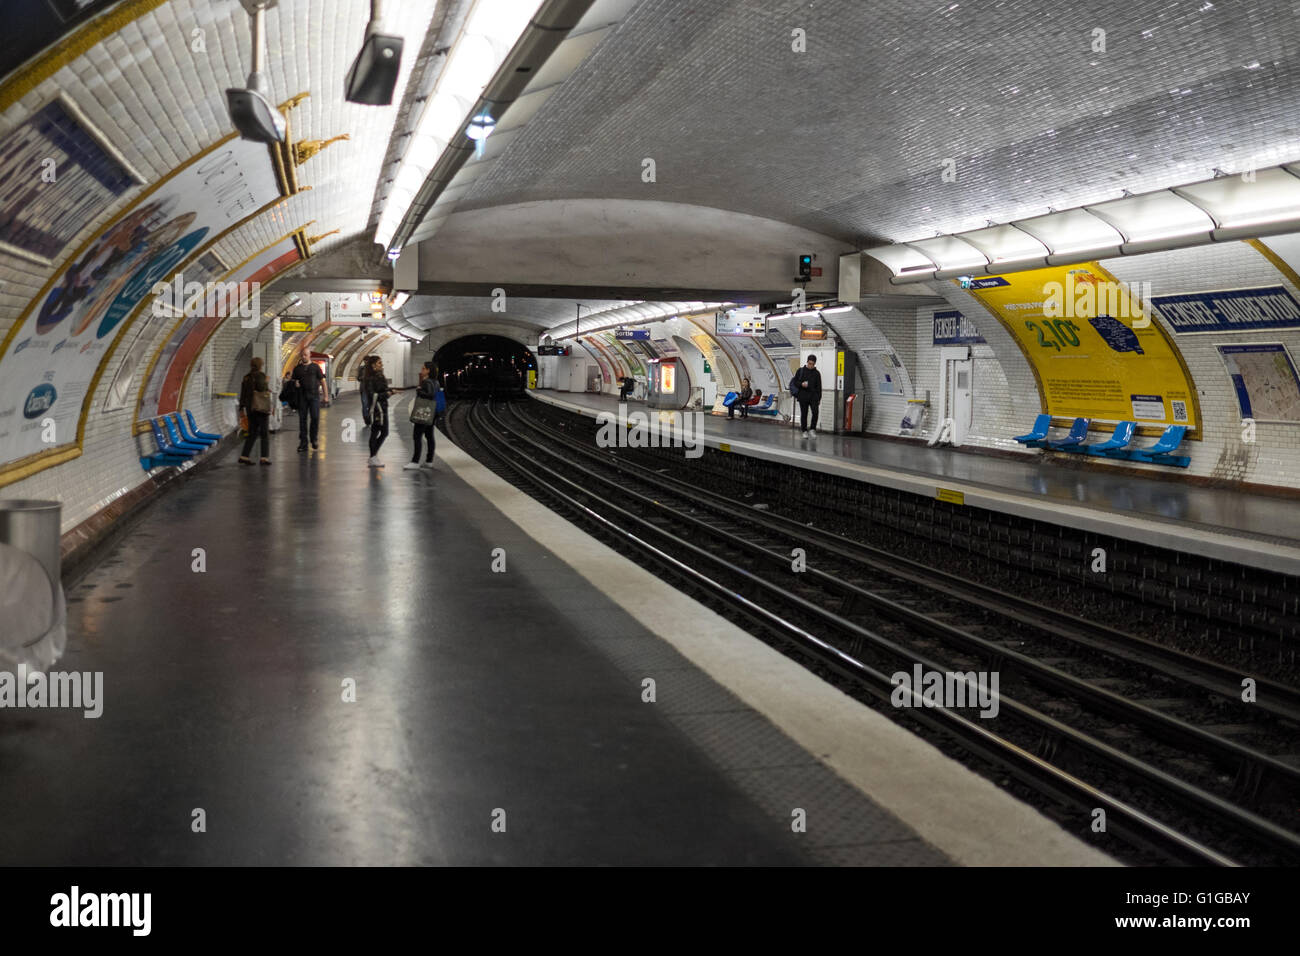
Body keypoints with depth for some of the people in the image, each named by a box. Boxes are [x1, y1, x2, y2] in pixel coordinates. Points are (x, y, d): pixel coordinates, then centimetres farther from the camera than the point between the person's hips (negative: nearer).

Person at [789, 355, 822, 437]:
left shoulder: (817, 373, 8)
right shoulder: (801, 371, 3)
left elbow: (819, 387, 10)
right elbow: (795, 382, 5)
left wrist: (819, 399, 7)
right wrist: (801, 384, -16)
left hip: (813, 396, 1)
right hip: (803, 396, 0)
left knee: (815, 412, -14)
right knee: (804, 414, 4)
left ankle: (812, 429, 0)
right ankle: (804, 431, 15)